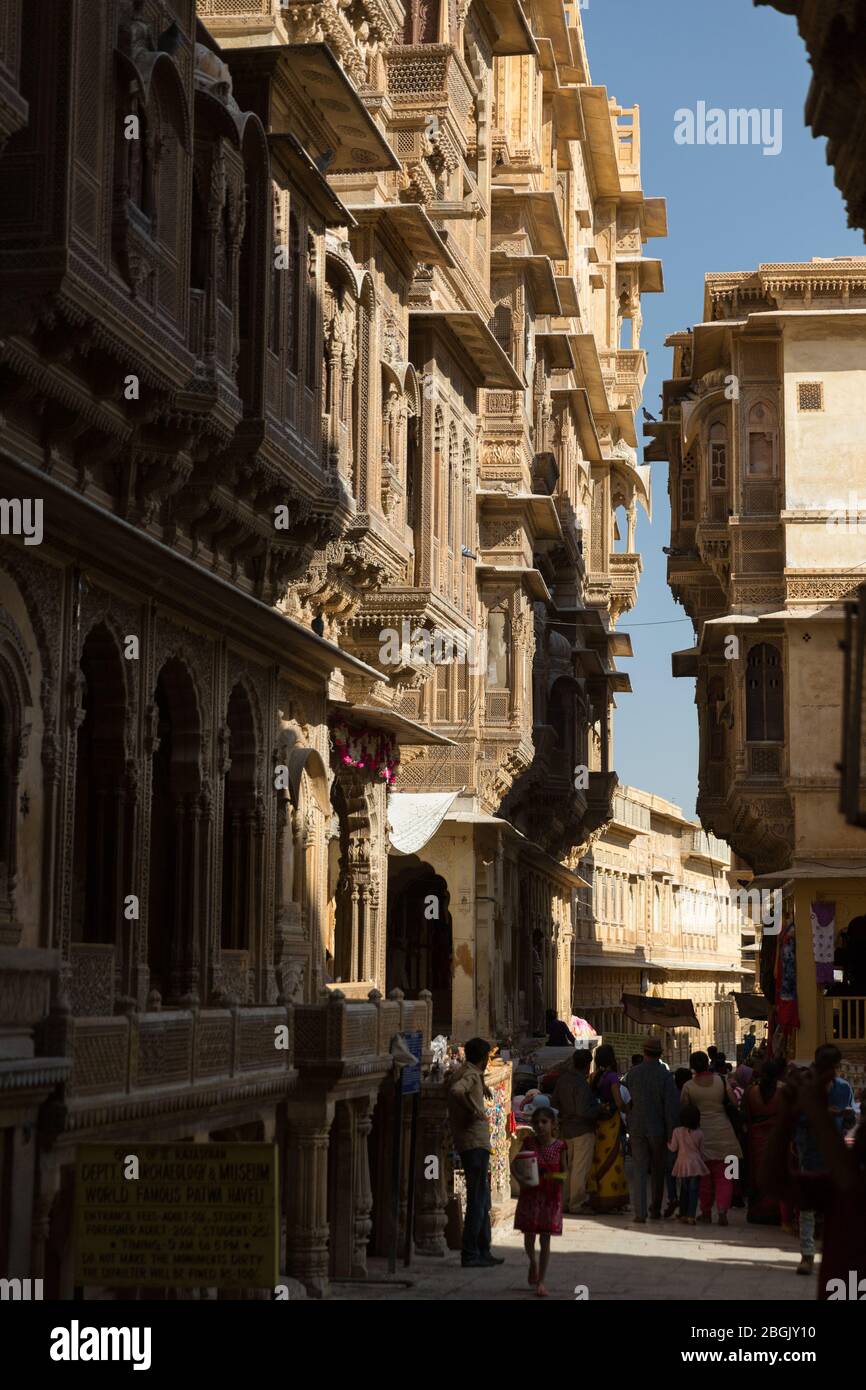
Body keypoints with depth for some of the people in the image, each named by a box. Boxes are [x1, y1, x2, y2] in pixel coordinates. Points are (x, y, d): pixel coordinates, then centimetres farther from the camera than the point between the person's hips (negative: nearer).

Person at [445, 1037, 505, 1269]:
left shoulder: (457, 1073, 14)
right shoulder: (471, 1075, -14)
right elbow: (456, 1091, -34)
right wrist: (474, 1109, -23)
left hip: (467, 1144, 10)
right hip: (475, 1142, -10)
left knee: (482, 1200, 16)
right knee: (477, 1200, -7)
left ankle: (483, 1251, 21)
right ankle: (470, 1255, -6)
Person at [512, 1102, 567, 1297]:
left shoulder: (559, 1146, -5)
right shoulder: (529, 1142, -3)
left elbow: (565, 1170, 3)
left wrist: (560, 1176, -19)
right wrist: (519, 1177, -20)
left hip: (550, 1197, -1)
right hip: (530, 1195, 1)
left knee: (545, 1239, -1)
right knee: (529, 1235, 10)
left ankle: (541, 1281, 6)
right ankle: (533, 1263, 41)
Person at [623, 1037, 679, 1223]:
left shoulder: (633, 1073, -2)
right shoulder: (665, 1076, -10)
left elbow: (628, 1101, 9)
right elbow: (670, 1107, -13)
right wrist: (671, 1134, -9)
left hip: (637, 1129, 1)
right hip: (658, 1130, -1)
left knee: (640, 1171, 2)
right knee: (658, 1172, 14)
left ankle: (640, 1212, -9)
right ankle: (656, 1210, 22)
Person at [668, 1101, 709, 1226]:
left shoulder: (677, 1131, -6)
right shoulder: (699, 1133, -6)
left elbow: (673, 1148, 1)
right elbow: (701, 1150, 2)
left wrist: (668, 1143, 22)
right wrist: (704, 1160, 20)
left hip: (682, 1163, 2)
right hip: (696, 1164, -2)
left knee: (684, 1190, 16)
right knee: (693, 1191, -1)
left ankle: (683, 1215, 20)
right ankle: (691, 1216, -9)